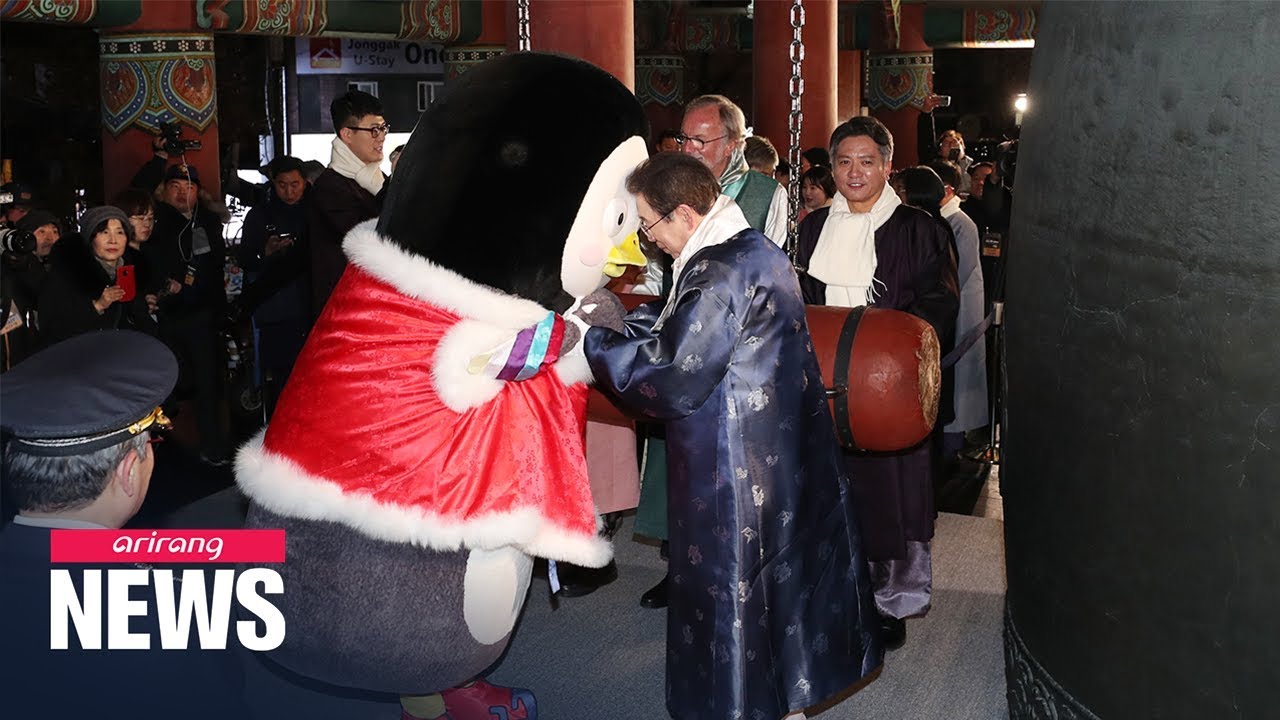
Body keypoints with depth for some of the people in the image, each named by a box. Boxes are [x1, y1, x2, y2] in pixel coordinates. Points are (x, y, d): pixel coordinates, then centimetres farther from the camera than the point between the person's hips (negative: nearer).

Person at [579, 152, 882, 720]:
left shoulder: (716, 278, -23)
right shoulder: (758, 251, 6)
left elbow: (670, 381, -20)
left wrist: (594, 340, -9)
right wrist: (628, 318, 11)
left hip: (736, 473, -10)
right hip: (790, 454, 10)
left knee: (731, 590, 5)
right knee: (787, 566, 19)